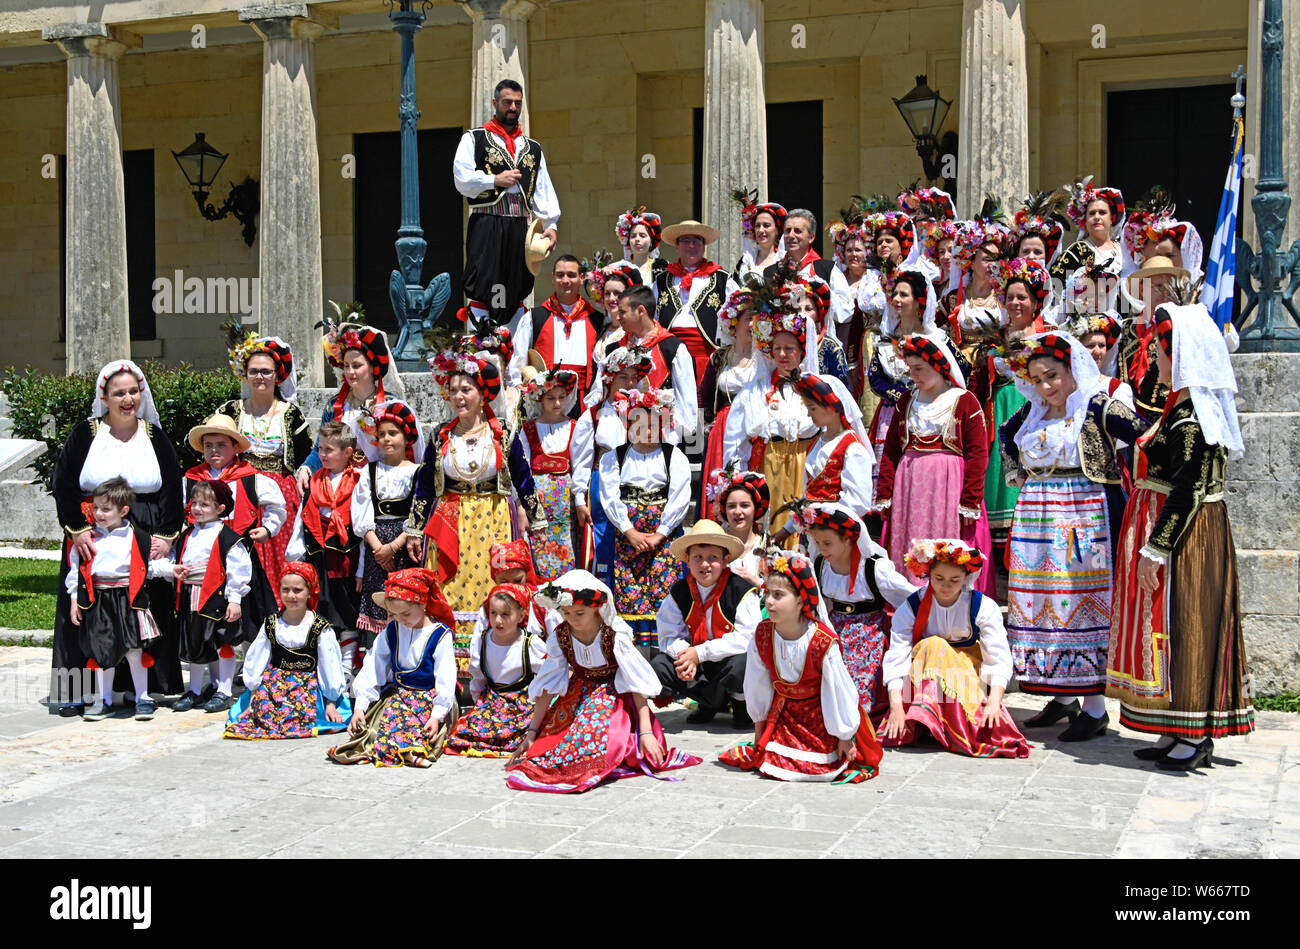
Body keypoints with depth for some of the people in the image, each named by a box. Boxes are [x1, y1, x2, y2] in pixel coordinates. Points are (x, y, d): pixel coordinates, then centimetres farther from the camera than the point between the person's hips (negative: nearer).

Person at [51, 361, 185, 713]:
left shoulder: (156, 437, 8)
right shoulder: (84, 433, 3)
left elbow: (173, 490, 5)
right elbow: (63, 484, -1)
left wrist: (165, 535, -6)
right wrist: (77, 529, -12)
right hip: (92, 536, -1)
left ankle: (142, 686, 6)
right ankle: (74, 691, 2)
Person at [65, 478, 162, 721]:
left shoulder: (137, 537, -1)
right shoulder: (88, 537, 4)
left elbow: (148, 568, 7)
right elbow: (76, 569, 8)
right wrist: (75, 600, 6)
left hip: (127, 600, -2)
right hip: (97, 601, 2)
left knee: (134, 650, -2)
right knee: (101, 651, 8)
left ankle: (142, 699, 11)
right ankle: (104, 701, 19)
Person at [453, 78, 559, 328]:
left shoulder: (533, 148, 20)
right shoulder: (474, 139, 7)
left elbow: (544, 190, 13)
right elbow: (462, 179, -4)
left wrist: (550, 224, 2)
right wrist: (495, 180, -10)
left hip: (520, 225, 5)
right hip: (487, 224, -4)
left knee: (518, 293, 6)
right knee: (482, 291, -11)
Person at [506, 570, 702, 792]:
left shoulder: (614, 634, -20)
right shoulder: (561, 635, -9)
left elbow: (637, 683, -21)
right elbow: (549, 686, -3)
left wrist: (645, 732, -27)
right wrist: (531, 733, -5)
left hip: (614, 694, -4)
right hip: (579, 695, 4)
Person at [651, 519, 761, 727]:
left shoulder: (742, 591, -15)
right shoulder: (678, 593, 0)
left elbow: (746, 638, -22)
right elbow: (669, 636, 1)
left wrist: (700, 652, -26)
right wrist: (685, 657, -24)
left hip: (729, 658, -5)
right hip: (697, 663, 5)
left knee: (740, 665, -38)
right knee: (659, 666, -17)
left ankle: (741, 705, 0)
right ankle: (711, 702, 3)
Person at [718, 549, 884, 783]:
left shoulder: (823, 642, -27)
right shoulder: (762, 635, -14)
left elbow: (837, 689, -16)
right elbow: (757, 685, 0)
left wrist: (844, 737, -9)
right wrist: (759, 728, 9)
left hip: (820, 715, -3)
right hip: (784, 710, 3)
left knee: (817, 768, -11)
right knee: (775, 762, -8)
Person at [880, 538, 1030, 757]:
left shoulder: (984, 607, -10)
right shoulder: (911, 608, -10)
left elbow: (999, 660, -16)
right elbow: (896, 658, -18)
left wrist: (994, 701, -32)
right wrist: (896, 705, -31)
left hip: (969, 681, 1)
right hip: (924, 678, 0)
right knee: (932, 645, -31)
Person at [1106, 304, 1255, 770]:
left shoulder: (1190, 417, -18)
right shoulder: (1186, 408, 13)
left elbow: (1187, 491, -22)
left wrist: (1156, 549, -21)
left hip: (1184, 537, -10)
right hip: (1182, 533, 10)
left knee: (1182, 626, -4)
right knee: (1173, 627, 12)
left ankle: (1194, 737, 4)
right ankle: (1181, 734, 18)